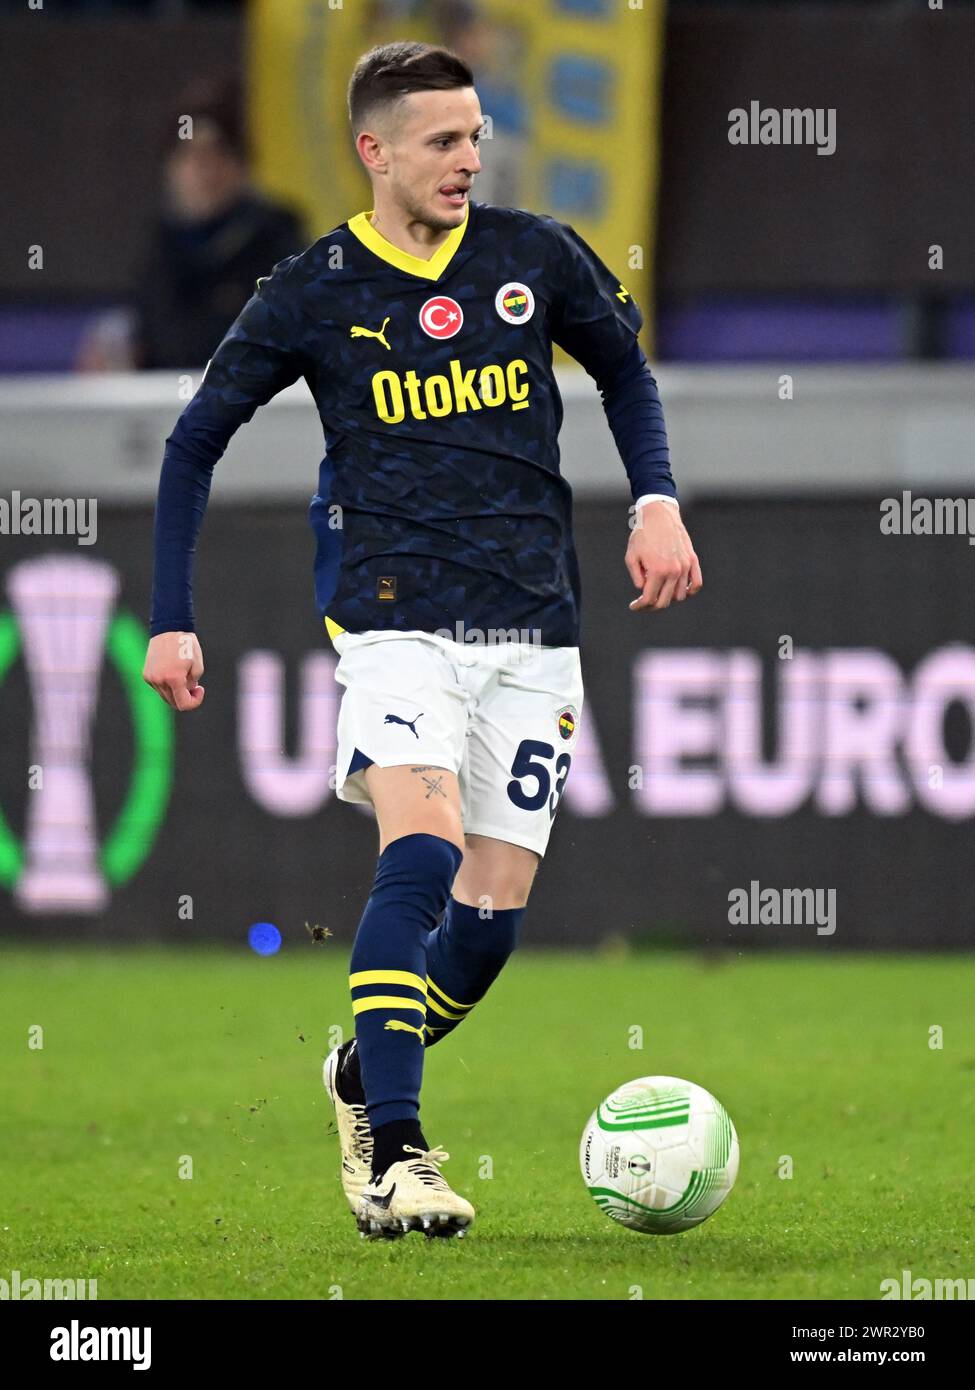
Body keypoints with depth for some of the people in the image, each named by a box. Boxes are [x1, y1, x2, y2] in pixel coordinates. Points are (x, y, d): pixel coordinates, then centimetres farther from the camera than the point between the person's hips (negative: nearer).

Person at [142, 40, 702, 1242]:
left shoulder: (538, 257, 4)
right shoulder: (314, 293, -1)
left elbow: (624, 370, 21)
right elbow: (197, 440, 8)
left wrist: (657, 503, 4)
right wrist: (171, 620, 3)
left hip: (532, 629, 3)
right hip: (395, 620, -3)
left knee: (495, 906, 1)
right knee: (422, 849, -24)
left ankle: (366, 1072, 29)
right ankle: (392, 1154, -23)